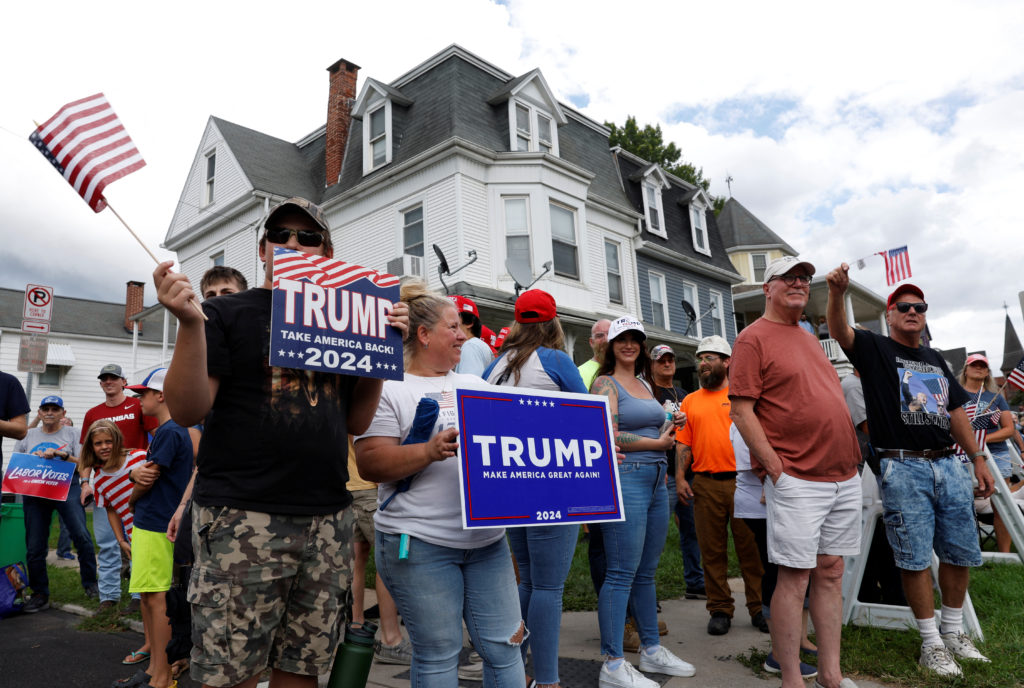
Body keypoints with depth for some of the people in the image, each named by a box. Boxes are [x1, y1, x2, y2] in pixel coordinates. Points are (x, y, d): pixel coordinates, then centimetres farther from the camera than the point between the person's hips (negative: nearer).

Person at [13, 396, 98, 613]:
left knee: (81, 535, -17)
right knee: (34, 546, 3)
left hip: (67, 488, -3)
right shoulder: (28, 436, 18)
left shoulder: (71, 434, 10)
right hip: (35, 492, 3)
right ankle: (40, 594, 17)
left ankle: (90, 583, -3)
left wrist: (61, 454, -13)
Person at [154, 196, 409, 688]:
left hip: (328, 519, 4)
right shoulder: (227, 312, 2)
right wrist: (189, 324, -18)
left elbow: (356, 421, 12)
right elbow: (185, 411, -6)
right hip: (243, 518, -4)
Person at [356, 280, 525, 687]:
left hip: (487, 539, 5)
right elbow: (370, 464, -12)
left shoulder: (476, 385, 15)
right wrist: (430, 451, -24)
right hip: (419, 544, -5)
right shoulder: (389, 389, -3)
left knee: (504, 646, 9)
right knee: (437, 654, 6)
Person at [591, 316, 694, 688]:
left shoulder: (645, 384, 19)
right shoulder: (605, 383, -5)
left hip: (655, 479, 8)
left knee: (646, 572, 15)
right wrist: (657, 443, -8)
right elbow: (608, 436, -16)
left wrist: (671, 425, 6)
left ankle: (652, 650, 27)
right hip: (624, 478, -8)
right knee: (621, 574, -5)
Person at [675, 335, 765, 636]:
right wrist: (680, 477, 1)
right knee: (712, 551, 7)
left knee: (751, 547, 3)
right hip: (705, 484, 2)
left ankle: (759, 608, 16)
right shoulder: (690, 401, 12)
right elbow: (683, 443, 11)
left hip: (742, 481, -2)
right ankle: (720, 609, 17)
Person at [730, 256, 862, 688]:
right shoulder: (753, 338, -5)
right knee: (795, 577, -3)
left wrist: (852, 460, 17)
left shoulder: (808, 339, 20)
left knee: (831, 572, 12)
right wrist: (775, 469, -16)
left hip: (844, 476, 8)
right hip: (797, 481, -8)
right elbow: (741, 411, -13)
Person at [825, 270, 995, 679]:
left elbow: (956, 412, 21)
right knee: (915, 560, -1)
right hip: (903, 468, -6)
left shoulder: (936, 360, 19)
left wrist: (977, 458, 15)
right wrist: (837, 293, -37)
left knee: (960, 554, 12)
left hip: (948, 465, 6)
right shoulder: (875, 349, 1)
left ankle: (954, 632, 29)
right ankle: (931, 643, 13)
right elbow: (840, 331, -19)